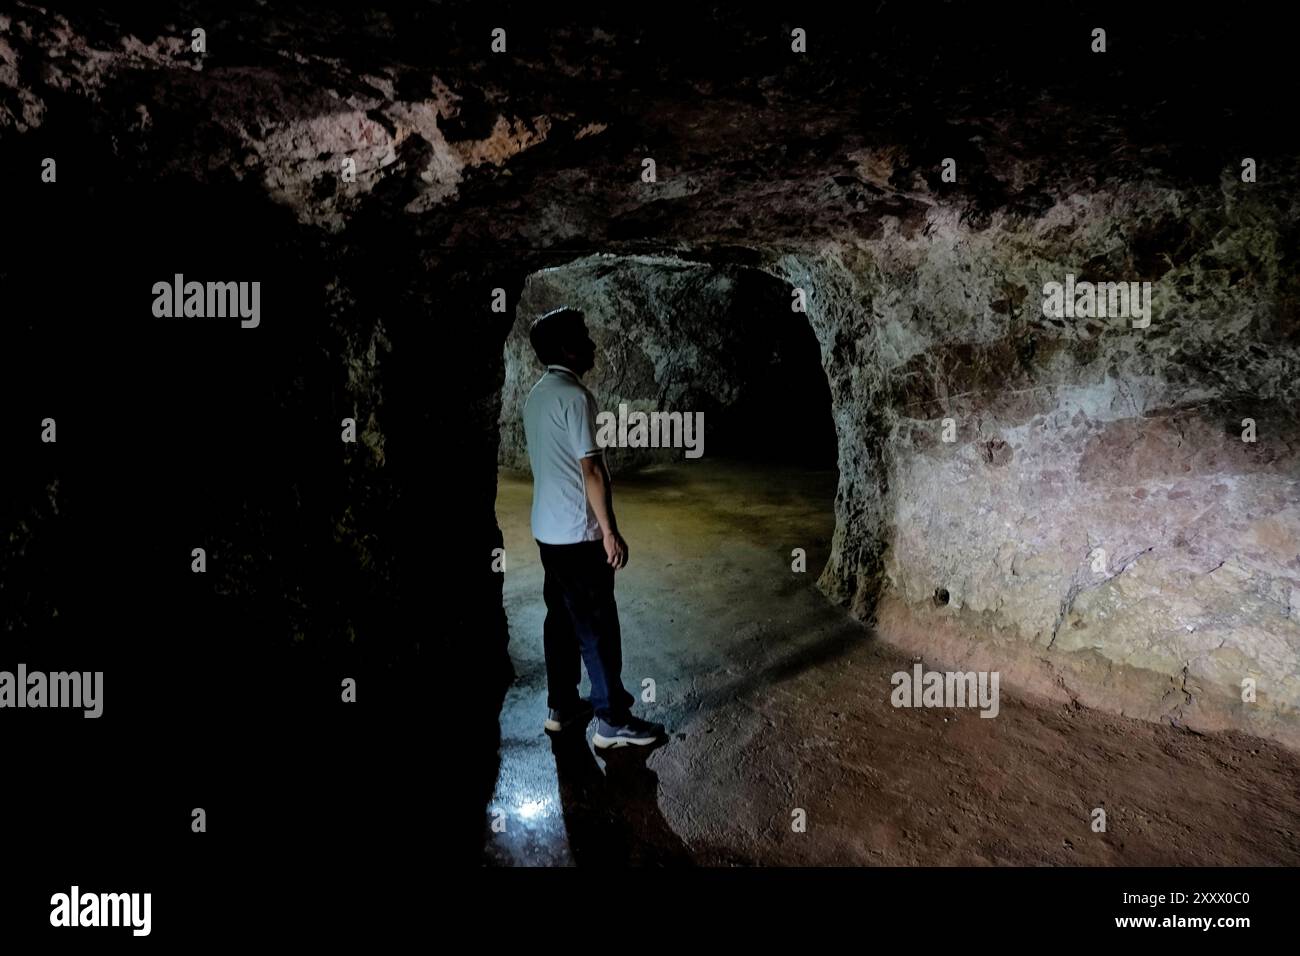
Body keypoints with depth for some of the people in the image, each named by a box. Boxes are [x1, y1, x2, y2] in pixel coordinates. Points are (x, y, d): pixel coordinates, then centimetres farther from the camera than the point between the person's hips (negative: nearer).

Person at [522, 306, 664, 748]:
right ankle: (612, 720, 6)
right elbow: (590, 469, -20)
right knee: (597, 627, -2)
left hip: (548, 529, 9)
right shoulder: (574, 396, -18)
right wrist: (609, 531, -16)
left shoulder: (537, 395, 11)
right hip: (578, 533, -9)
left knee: (562, 618, 16)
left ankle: (562, 706, 25)